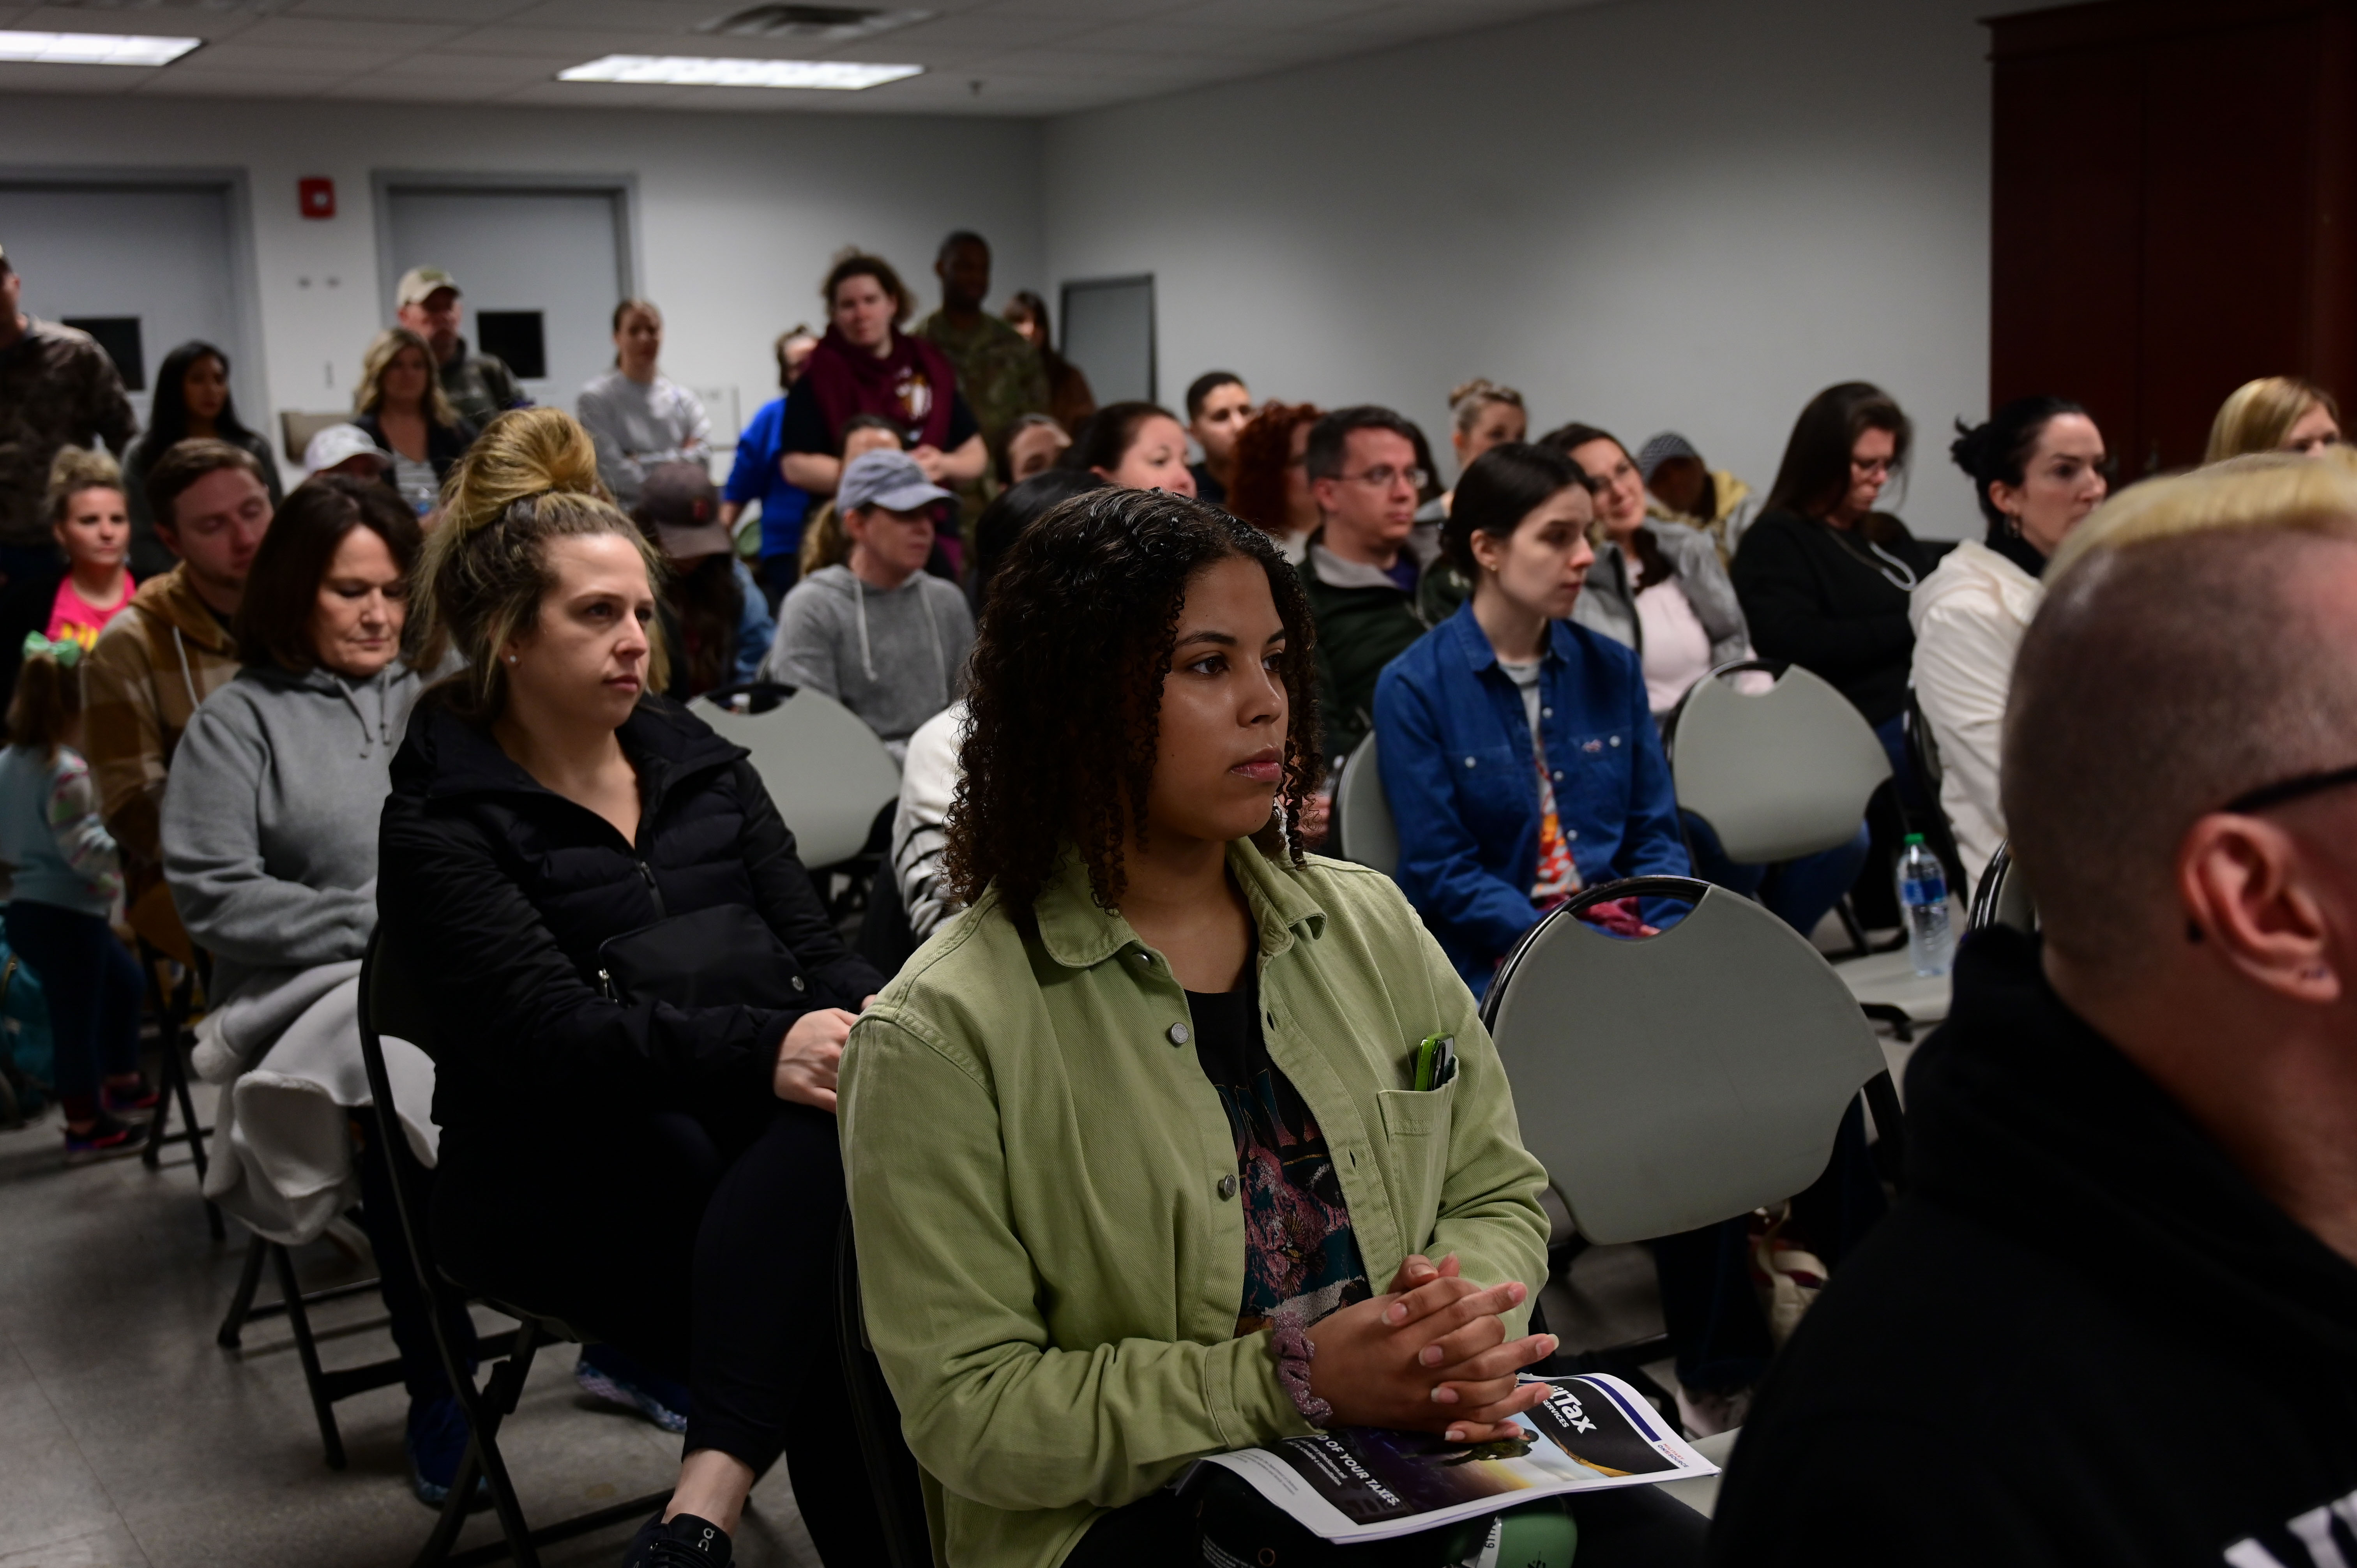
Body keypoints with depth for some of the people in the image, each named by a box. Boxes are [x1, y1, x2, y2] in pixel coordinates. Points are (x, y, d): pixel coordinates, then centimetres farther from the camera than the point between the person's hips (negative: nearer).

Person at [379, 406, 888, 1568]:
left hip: (751, 1122, 4)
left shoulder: (701, 763, 18)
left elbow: (817, 948, 9)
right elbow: (553, 1031, -16)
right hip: (560, 1176, -4)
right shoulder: (442, 823, 0)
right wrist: (764, 1048, -32)